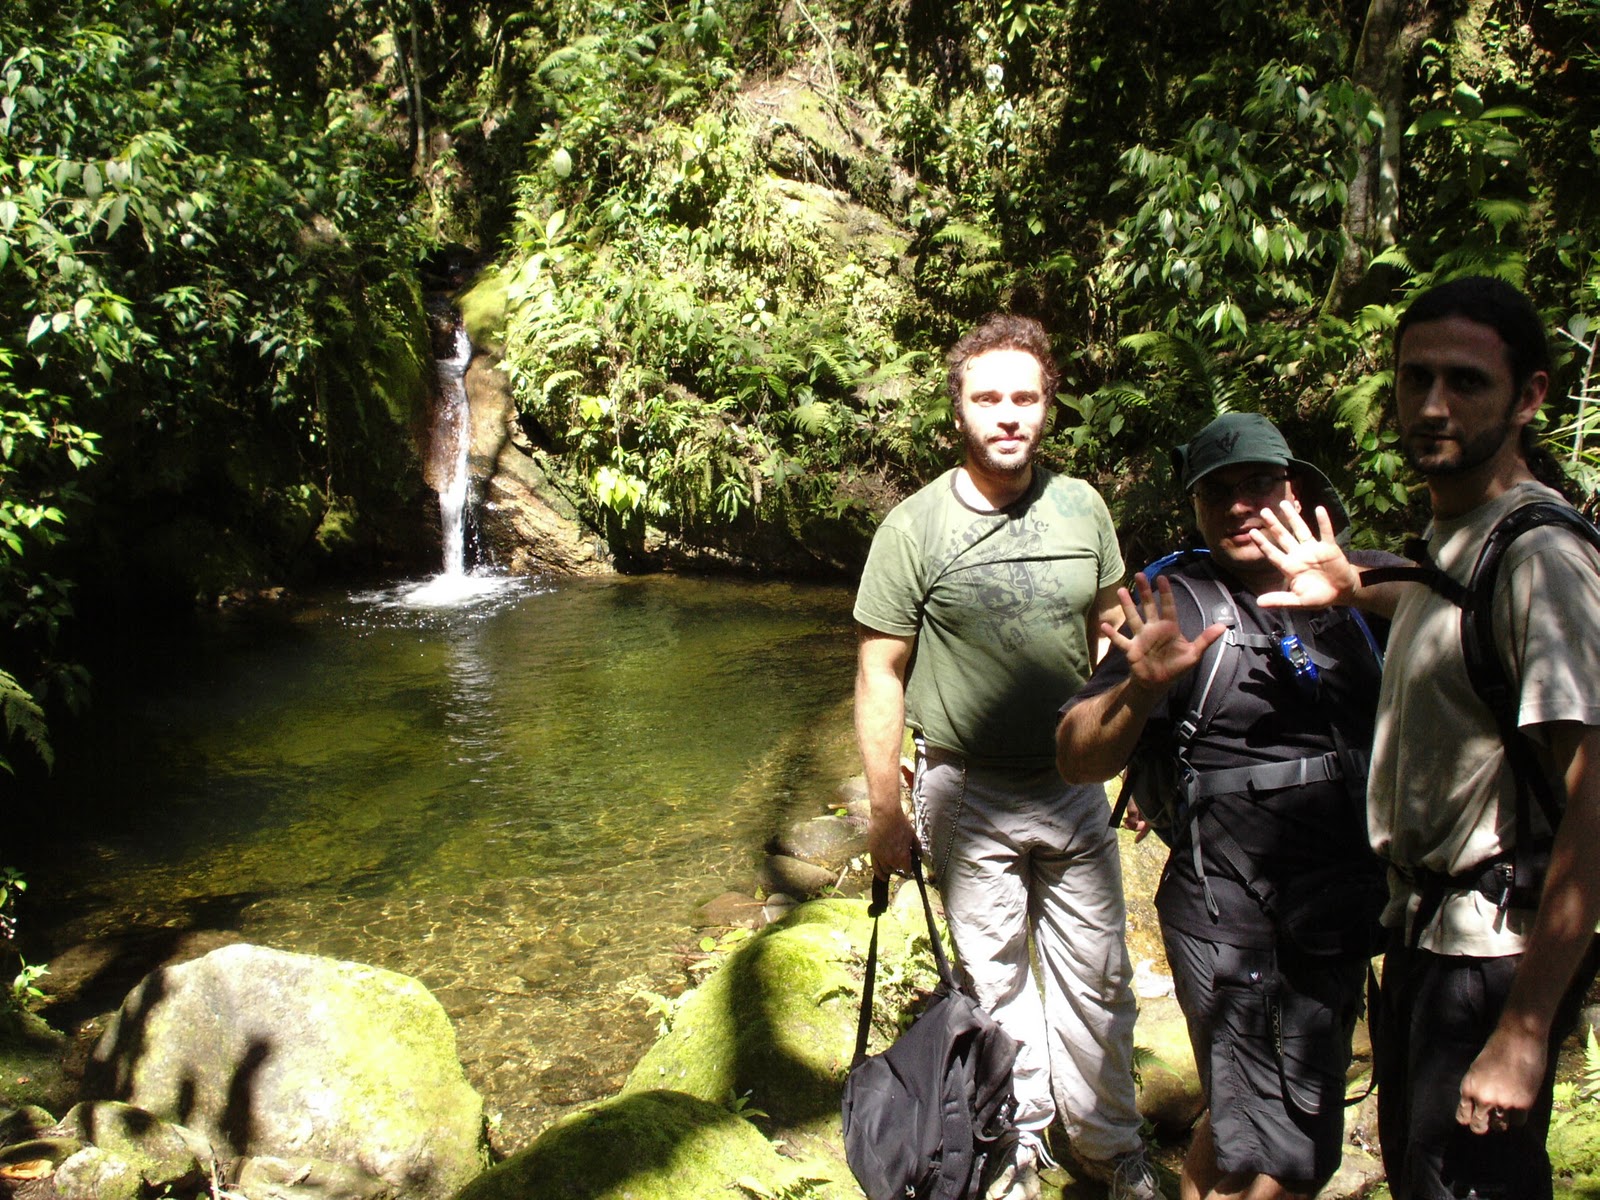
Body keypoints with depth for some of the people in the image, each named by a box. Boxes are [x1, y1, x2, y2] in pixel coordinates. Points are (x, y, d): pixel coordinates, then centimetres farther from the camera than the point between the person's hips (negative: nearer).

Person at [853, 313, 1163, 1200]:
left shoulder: (1081, 508, -1)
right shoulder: (915, 527, -12)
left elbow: (1116, 632, 12)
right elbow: (879, 675, -8)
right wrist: (885, 812, -7)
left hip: (1074, 783, 3)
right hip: (968, 794, -3)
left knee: (1097, 977, 14)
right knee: (995, 978, 12)